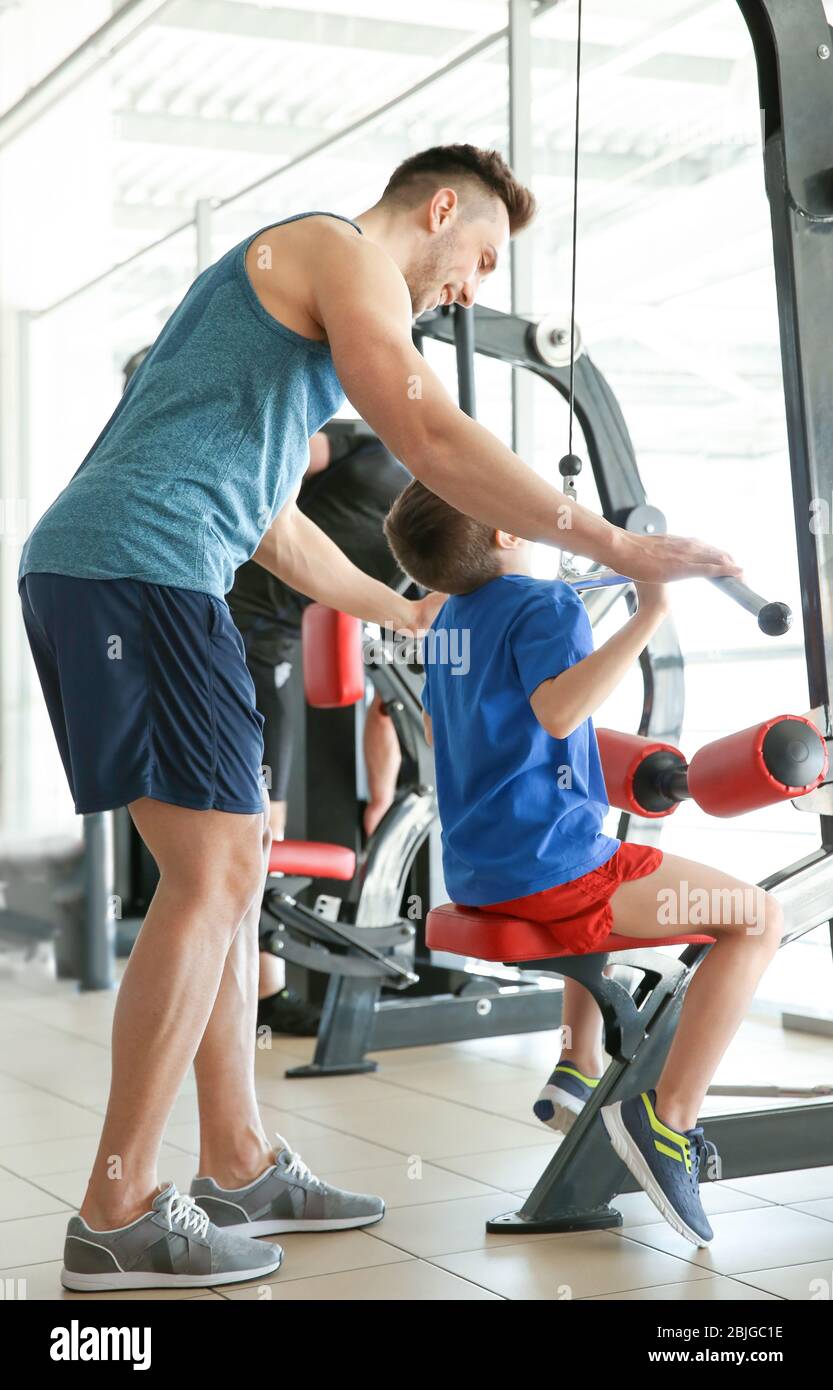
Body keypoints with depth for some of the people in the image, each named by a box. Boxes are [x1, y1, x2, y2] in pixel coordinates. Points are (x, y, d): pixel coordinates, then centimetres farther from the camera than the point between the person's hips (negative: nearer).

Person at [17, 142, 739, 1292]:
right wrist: (616, 545, -11)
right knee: (214, 875, -9)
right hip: (140, 564, -10)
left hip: (82, 569, 10)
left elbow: (271, 524, 34)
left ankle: (239, 1167, 16)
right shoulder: (348, 252, 1)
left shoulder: (294, 287, 32)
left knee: (228, 867, 11)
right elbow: (433, 439, -14)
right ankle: (119, 1215, -3)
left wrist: (401, 613, 41)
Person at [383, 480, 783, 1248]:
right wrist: (647, 617, -33)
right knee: (757, 917, -6)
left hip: (478, 874, 9)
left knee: (610, 886, 39)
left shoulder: (449, 619, 13)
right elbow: (558, 710, -33)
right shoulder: (545, 605, -13)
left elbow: (434, 729, 29)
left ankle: (580, 1069, 28)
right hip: (549, 866, -9)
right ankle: (667, 1119, -14)